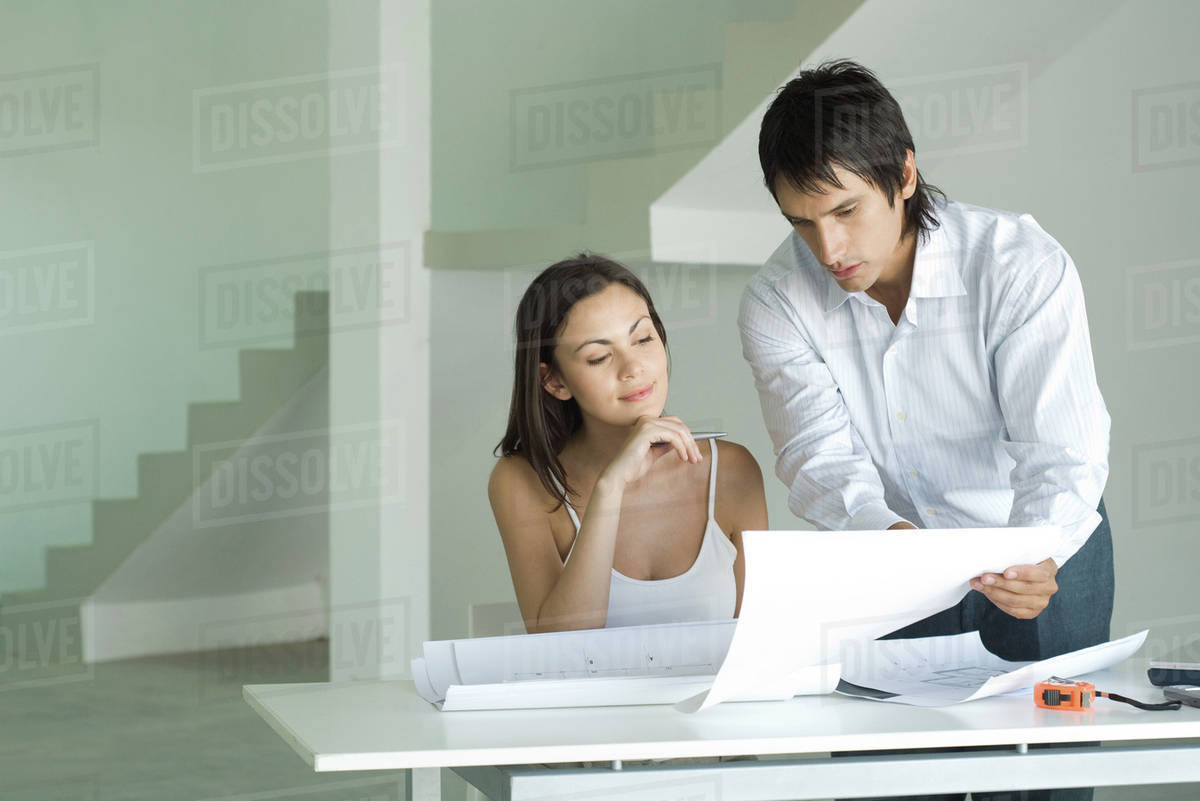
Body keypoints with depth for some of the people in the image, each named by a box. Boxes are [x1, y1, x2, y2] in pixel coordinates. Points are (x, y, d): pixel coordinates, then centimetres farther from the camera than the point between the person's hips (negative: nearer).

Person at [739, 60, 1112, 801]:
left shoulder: (1025, 267, -22)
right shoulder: (776, 303, -14)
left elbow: (1060, 452, -29)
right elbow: (821, 458, -22)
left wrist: (1035, 560, -49)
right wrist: (884, 534, -44)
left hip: (1040, 553, -2)